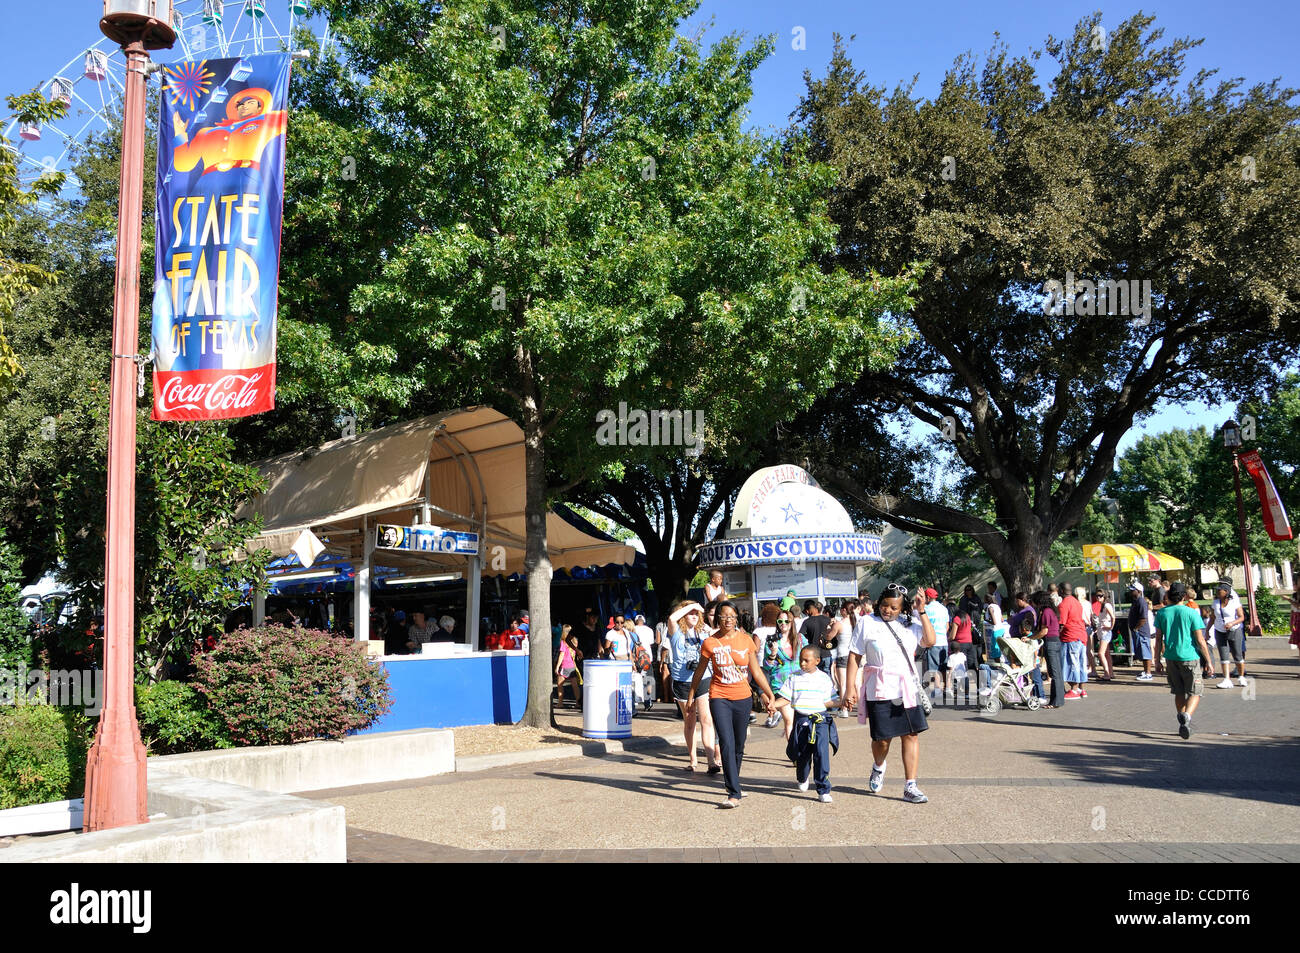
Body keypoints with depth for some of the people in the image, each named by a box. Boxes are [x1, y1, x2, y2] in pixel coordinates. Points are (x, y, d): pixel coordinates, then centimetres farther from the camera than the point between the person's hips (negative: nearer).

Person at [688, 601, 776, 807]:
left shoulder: (746, 641, 1)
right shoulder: (710, 643, -5)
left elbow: (756, 672, 7)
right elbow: (700, 671, 8)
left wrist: (770, 695, 6)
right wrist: (691, 694, 15)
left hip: (742, 698, 3)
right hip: (719, 698, -3)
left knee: (739, 746, 12)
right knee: (727, 745, -13)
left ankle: (732, 783, 33)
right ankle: (734, 793, -10)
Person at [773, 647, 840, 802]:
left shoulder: (823, 678, 5)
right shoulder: (794, 678, 5)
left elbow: (828, 702, 7)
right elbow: (785, 699, 4)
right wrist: (772, 704, -12)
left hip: (820, 720, -1)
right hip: (801, 720, 1)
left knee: (821, 753, -14)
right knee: (802, 754, 9)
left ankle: (823, 790, -8)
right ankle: (802, 779, 41)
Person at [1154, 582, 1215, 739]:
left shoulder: (1162, 613, 2)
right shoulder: (1191, 613, -8)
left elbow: (1158, 639, 4)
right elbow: (1200, 640, -8)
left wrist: (1158, 660, 11)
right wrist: (1209, 661, -2)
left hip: (1171, 658, 4)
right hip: (1190, 657, -3)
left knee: (1179, 692, 15)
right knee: (1194, 692, 3)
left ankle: (1182, 723, 19)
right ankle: (1187, 716, -22)